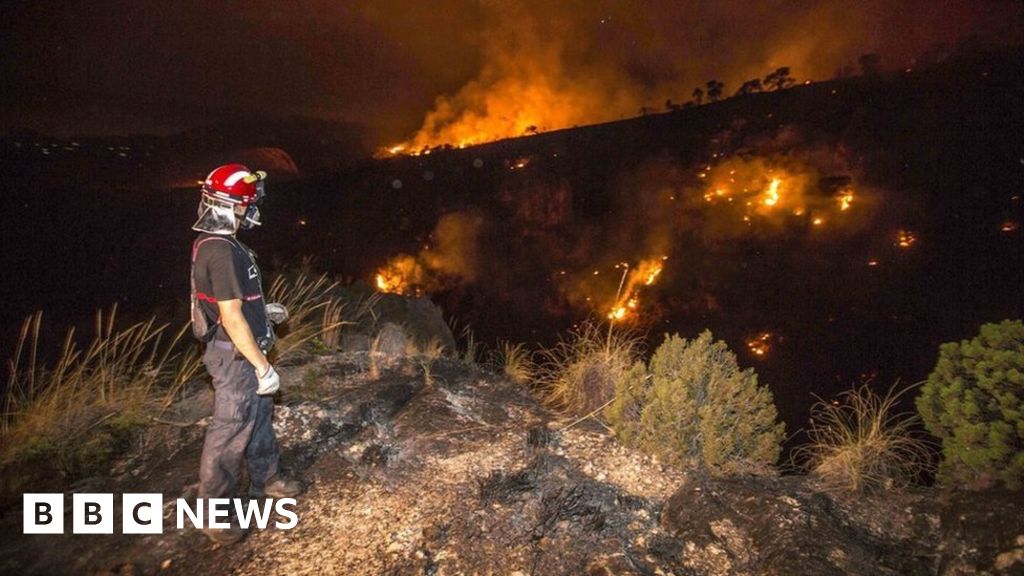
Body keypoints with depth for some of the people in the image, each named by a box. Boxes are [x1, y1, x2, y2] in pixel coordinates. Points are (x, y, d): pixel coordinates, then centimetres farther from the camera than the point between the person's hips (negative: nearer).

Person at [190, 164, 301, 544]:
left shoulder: (214, 243, 8)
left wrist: (263, 309, 20)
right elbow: (232, 318, -26)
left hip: (243, 353, 10)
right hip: (236, 356, -10)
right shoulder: (222, 252, -25)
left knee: (260, 417, 22)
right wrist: (263, 367, -23)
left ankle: (265, 478, 40)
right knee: (229, 434, 2)